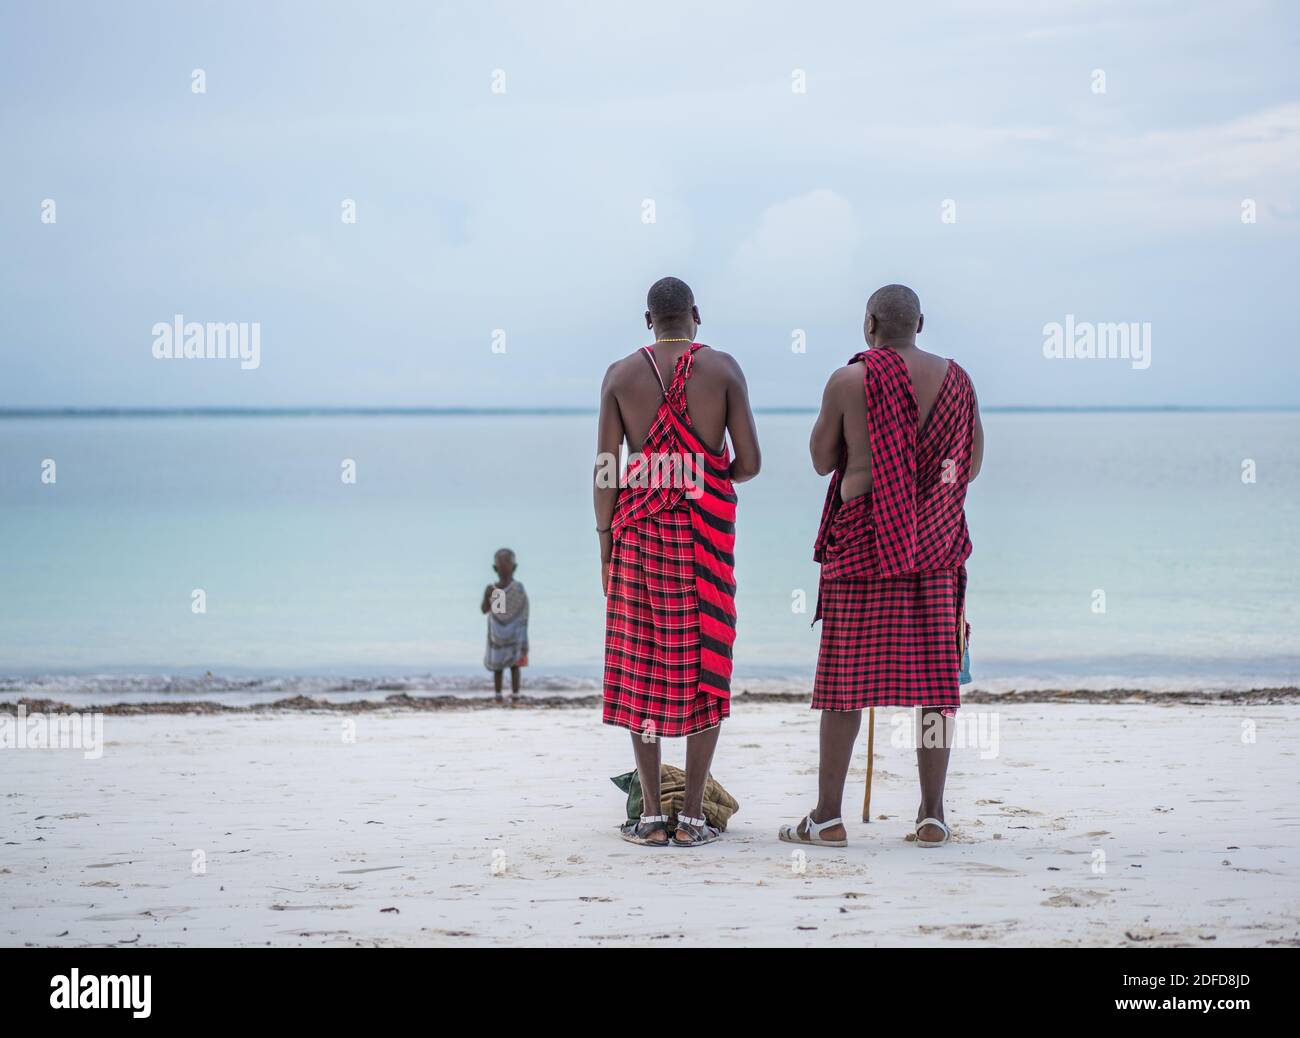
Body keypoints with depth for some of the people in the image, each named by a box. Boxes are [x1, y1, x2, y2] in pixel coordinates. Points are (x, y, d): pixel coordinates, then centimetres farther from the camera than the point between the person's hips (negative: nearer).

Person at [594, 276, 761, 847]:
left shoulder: (621, 374, 2)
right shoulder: (723, 369, 0)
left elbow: (605, 472, -1)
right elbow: (749, 462, -4)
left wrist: (605, 544, 6)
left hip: (639, 529, 1)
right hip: (707, 532, -1)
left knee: (641, 669, 5)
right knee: (705, 667, 4)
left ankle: (650, 815, 2)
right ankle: (692, 814, 0)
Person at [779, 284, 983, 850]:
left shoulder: (849, 380, -6)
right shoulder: (954, 379, 5)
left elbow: (822, 461, 3)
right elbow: (972, 465, 12)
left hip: (861, 536, -3)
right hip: (935, 543, 3)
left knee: (845, 675, 1)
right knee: (934, 674, 6)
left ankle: (828, 816, 2)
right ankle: (932, 815, 6)